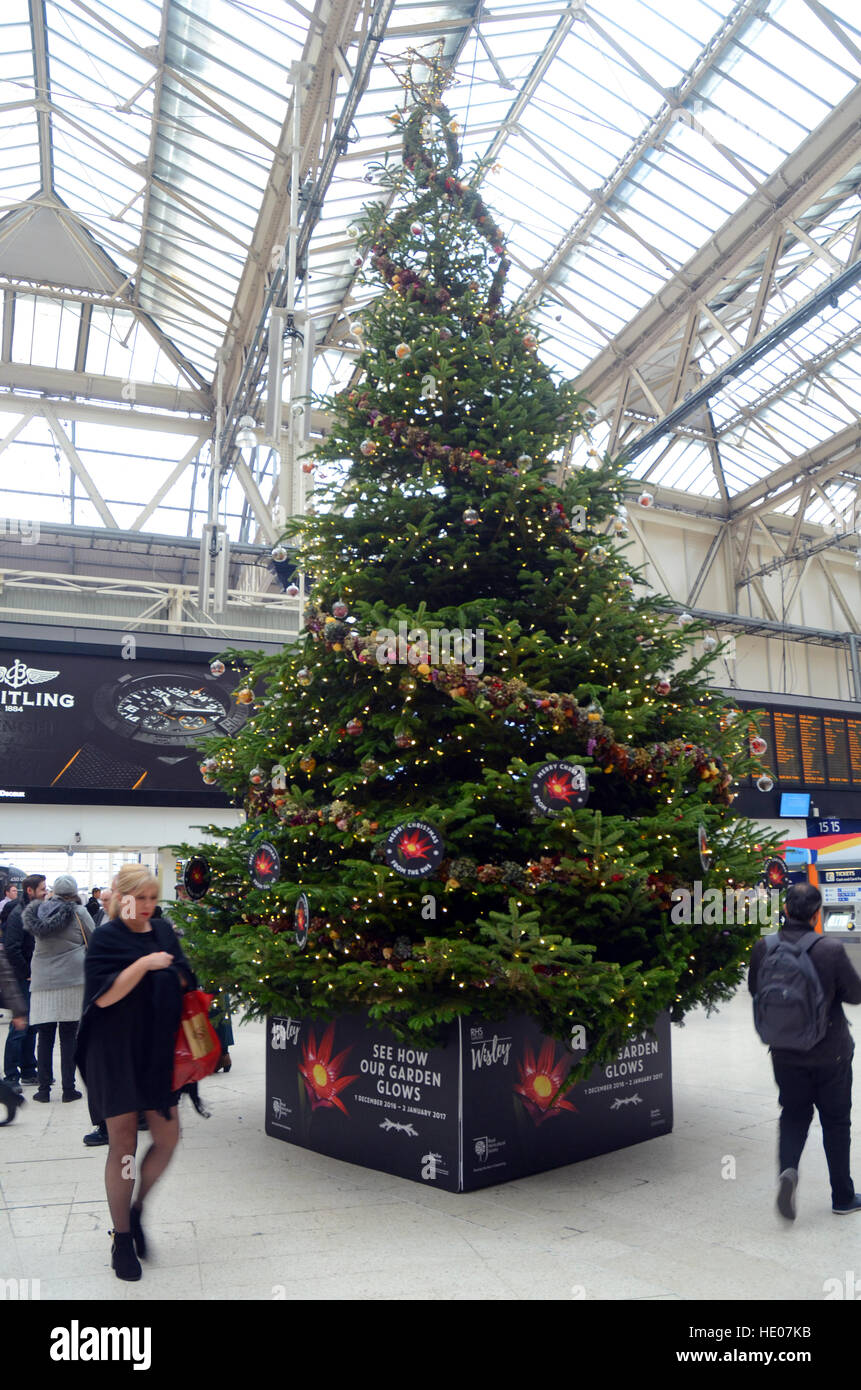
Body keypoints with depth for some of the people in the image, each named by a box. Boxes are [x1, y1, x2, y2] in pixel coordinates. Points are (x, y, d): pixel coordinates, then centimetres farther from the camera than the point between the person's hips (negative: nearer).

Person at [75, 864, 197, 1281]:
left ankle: (136, 1209, 28)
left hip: (157, 1049, 5)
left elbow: (183, 982, 17)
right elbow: (103, 997, -18)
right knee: (123, 1144, 3)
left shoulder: (163, 931, 6)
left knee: (167, 1137, 4)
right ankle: (122, 1238, 20)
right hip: (117, 1053, -5)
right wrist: (144, 964, -26)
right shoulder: (106, 937, -9)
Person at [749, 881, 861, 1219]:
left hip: (785, 1054, 2)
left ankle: (788, 1169, -7)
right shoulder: (831, 950, -21)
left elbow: (754, 990, 4)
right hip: (830, 1054, -2)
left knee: (793, 1115, 17)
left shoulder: (763, 947, -10)